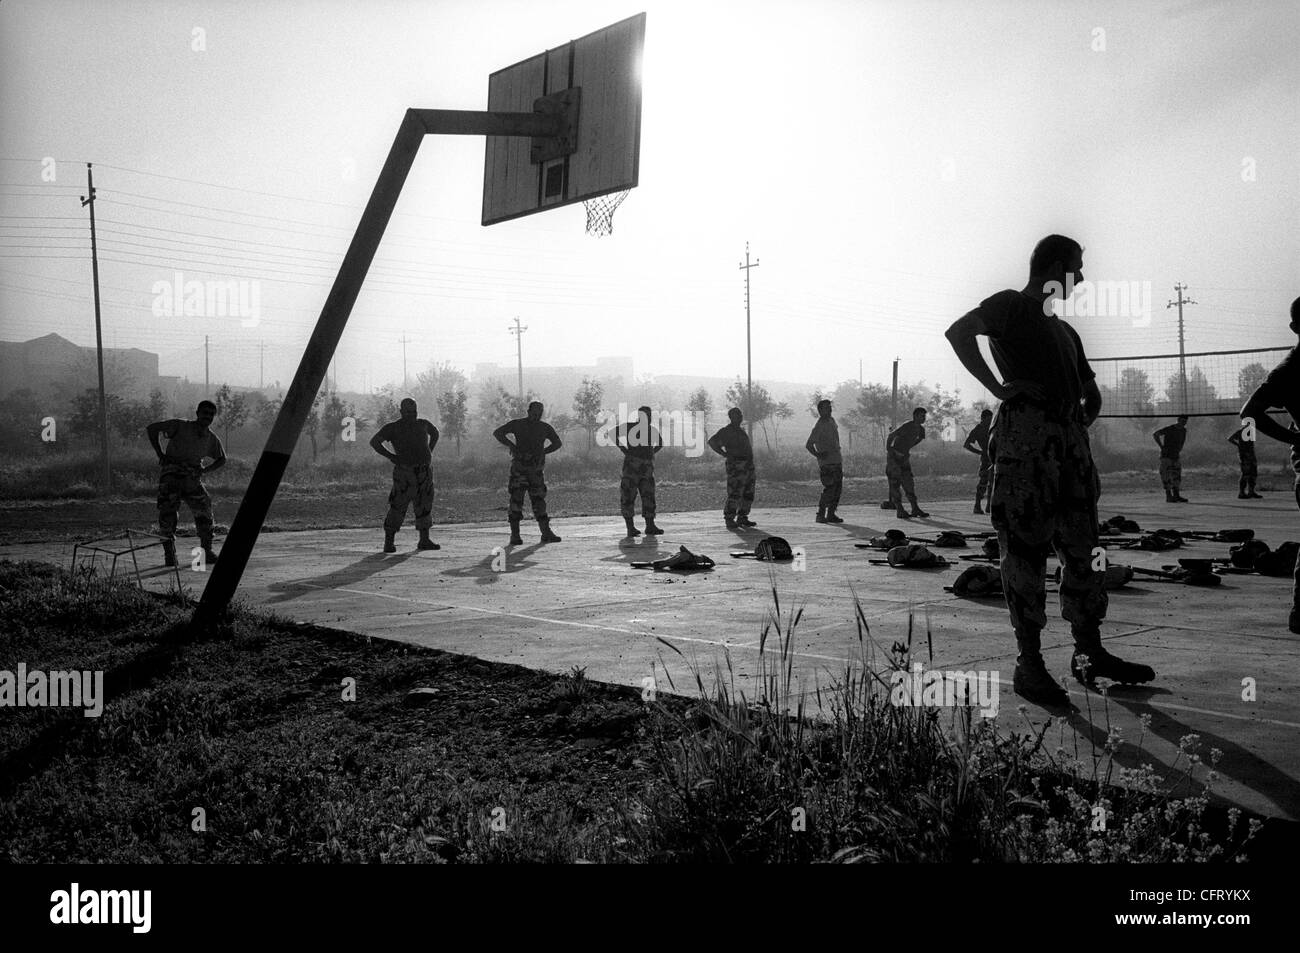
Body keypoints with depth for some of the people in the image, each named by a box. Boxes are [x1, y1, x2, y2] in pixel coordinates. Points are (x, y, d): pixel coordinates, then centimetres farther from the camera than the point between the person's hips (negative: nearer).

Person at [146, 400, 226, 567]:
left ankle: (207, 552, 9)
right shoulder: (180, 426, -6)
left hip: (192, 478, 4)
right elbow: (151, 429, -6)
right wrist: (160, 454, -9)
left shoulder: (212, 439, 7)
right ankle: (169, 554, -3)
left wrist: (205, 470, 7)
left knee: (204, 512, -3)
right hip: (171, 474, -4)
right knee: (167, 512, -11)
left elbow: (221, 459, 24)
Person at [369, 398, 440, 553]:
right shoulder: (392, 427, -3)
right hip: (405, 473, -5)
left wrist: (429, 452, 18)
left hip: (425, 472, 5)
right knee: (398, 506, -7)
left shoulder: (422, 424, 10)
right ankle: (388, 542, -2)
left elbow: (435, 433, 30)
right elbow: (374, 441, -6)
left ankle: (424, 540, 18)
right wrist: (391, 456, -12)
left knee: (425, 506, 8)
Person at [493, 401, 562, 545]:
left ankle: (546, 533, 8)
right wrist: (512, 446, -15)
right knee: (516, 501, -6)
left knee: (539, 501, 4)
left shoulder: (545, 428, 3)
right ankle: (515, 536, -3)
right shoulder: (518, 424, -4)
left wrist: (542, 452, 4)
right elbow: (497, 433, -3)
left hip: (536, 470, 3)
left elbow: (557, 443, 17)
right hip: (519, 469, -3)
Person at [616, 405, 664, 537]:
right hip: (631, 465, -5)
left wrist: (651, 453, 15)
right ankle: (630, 528, -4)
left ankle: (650, 526, 6)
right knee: (628, 496, -6)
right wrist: (624, 449, -8)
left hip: (647, 466, 5)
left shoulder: (653, 431, 11)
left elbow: (660, 443, 30)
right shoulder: (630, 427, -4)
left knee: (649, 496, 2)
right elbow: (613, 434, -6)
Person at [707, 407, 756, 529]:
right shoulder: (726, 431, -4)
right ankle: (730, 520, -6)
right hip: (736, 467, -8)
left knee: (748, 495, 8)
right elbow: (712, 441, -15)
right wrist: (725, 454, -12)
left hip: (748, 467, 8)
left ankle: (742, 518, 15)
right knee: (734, 495, -11)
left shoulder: (741, 431, 21)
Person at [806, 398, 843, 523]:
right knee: (829, 489, -13)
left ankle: (831, 514, 13)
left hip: (837, 461, 8)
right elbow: (808, 445, -17)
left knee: (837, 488, 7)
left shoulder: (832, 421, 12)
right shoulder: (818, 426, -13)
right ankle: (820, 515, -6)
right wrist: (818, 455, -19)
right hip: (826, 463, -8)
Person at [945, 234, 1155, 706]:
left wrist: (1080, 425, 16)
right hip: (1026, 435, -8)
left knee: (1083, 547, 7)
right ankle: (1029, 664, -4)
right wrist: (997, 387, -16)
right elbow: (959, 332, -16)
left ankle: (1090, 655, 15)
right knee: (1026, 548, -7)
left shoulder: (1065, 331, 28)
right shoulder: (1011, 306, 3)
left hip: (1069, 440, 8)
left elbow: (1091, 394, 34)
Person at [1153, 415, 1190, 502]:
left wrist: (1180, 448, 14)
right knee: (1167, 477, -8)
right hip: (1166, 456, -7)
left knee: (1176, 477, 8)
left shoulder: (1183, 430, 9)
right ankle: (1168, 496, -8)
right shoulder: (1169, 429, -13)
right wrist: (1162, 447, -14)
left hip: (1175, 456, 7)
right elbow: (1155, 435, -15)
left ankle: (1176, 496, 13)